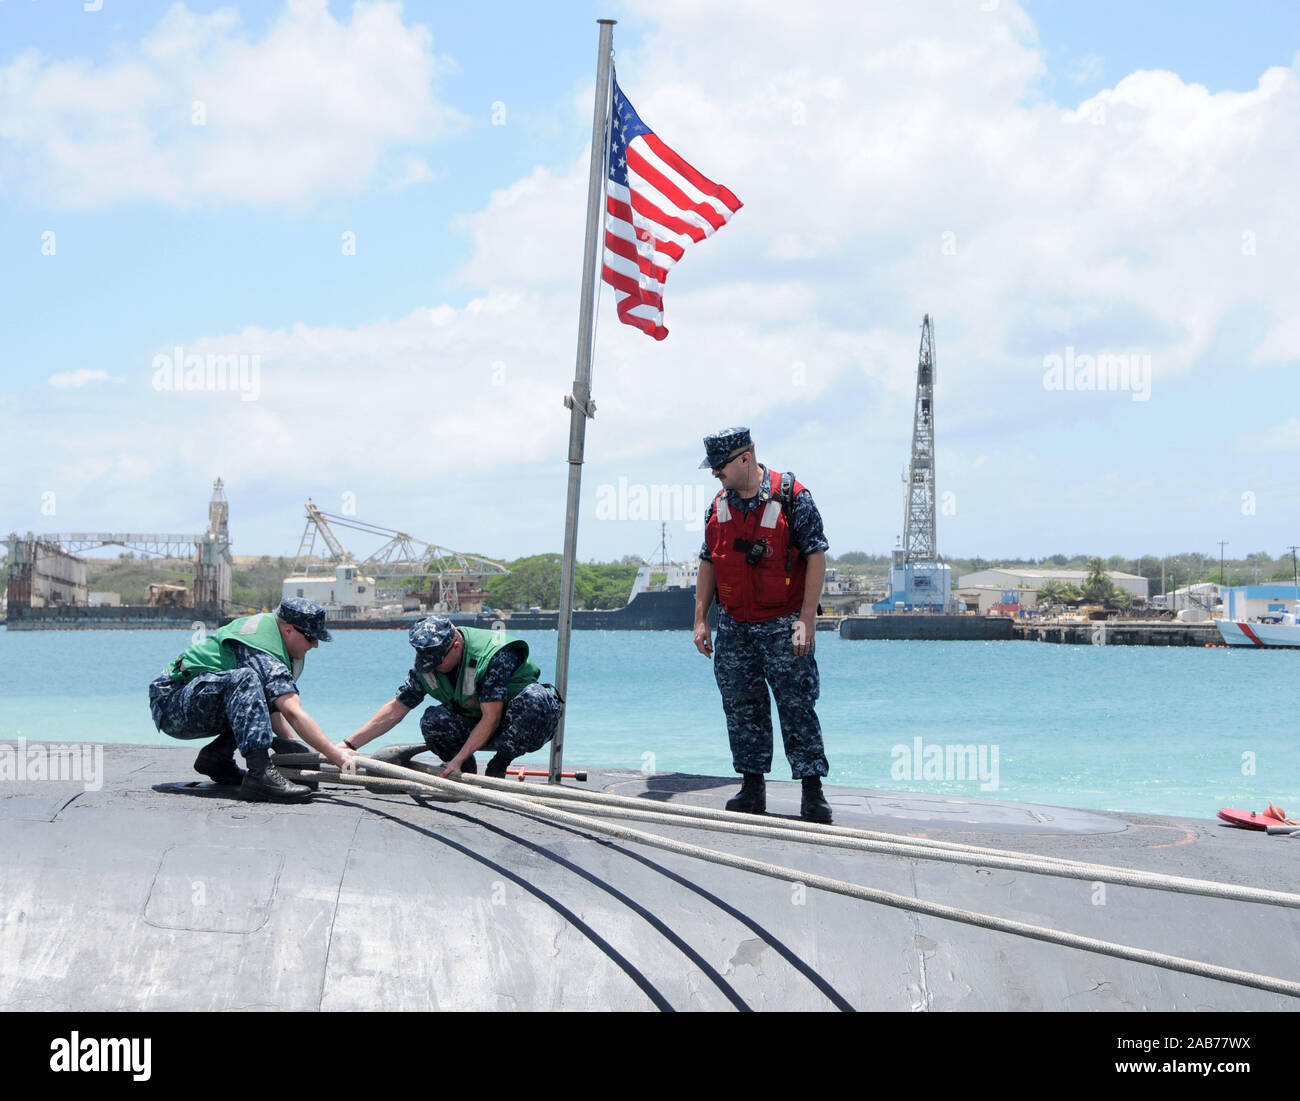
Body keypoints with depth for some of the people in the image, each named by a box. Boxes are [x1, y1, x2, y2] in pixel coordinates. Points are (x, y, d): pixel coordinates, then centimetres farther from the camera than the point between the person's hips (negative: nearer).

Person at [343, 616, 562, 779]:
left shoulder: (494, 655, -29)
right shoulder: (426, 664, -9)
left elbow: (491, 719, -28)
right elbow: (395, 709, -3)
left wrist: (457, 760, -31)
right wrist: (350, 744, -9)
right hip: (473, 726, 4)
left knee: (536, 697, -38)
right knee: (432, 719, -25)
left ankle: (498, 766, -21)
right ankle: (467, 771, -2)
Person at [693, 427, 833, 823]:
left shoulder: (791, 497, -8)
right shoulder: (720, 505, 9)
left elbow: (816, 556, -10)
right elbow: (709, 563, 14)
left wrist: (806, 618, -15)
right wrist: (701, 619, 8)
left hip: (782, 624, -5)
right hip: (733, 627, 5)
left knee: (797, 707, -6)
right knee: (742, 708, 6)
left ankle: (813, 792, -3)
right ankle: (752, 788, 14)